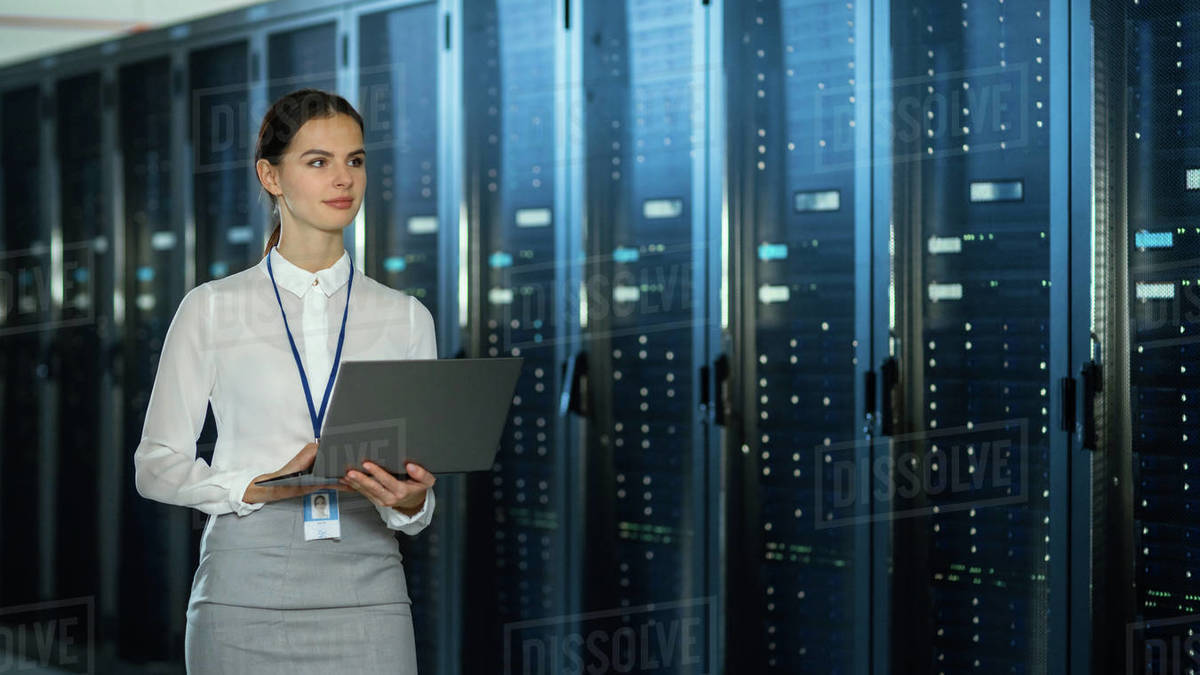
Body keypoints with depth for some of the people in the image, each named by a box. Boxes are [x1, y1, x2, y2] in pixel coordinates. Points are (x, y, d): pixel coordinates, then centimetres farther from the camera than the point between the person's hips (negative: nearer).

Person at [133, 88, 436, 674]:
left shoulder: (406, 318, 9)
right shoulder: (211, 309, 4)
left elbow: (420, 493, 10)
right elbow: (155, 464, 3)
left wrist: (408, 500, -13)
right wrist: (263, 487, -12)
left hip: (365, 598, 1)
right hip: (247, 597, -1)